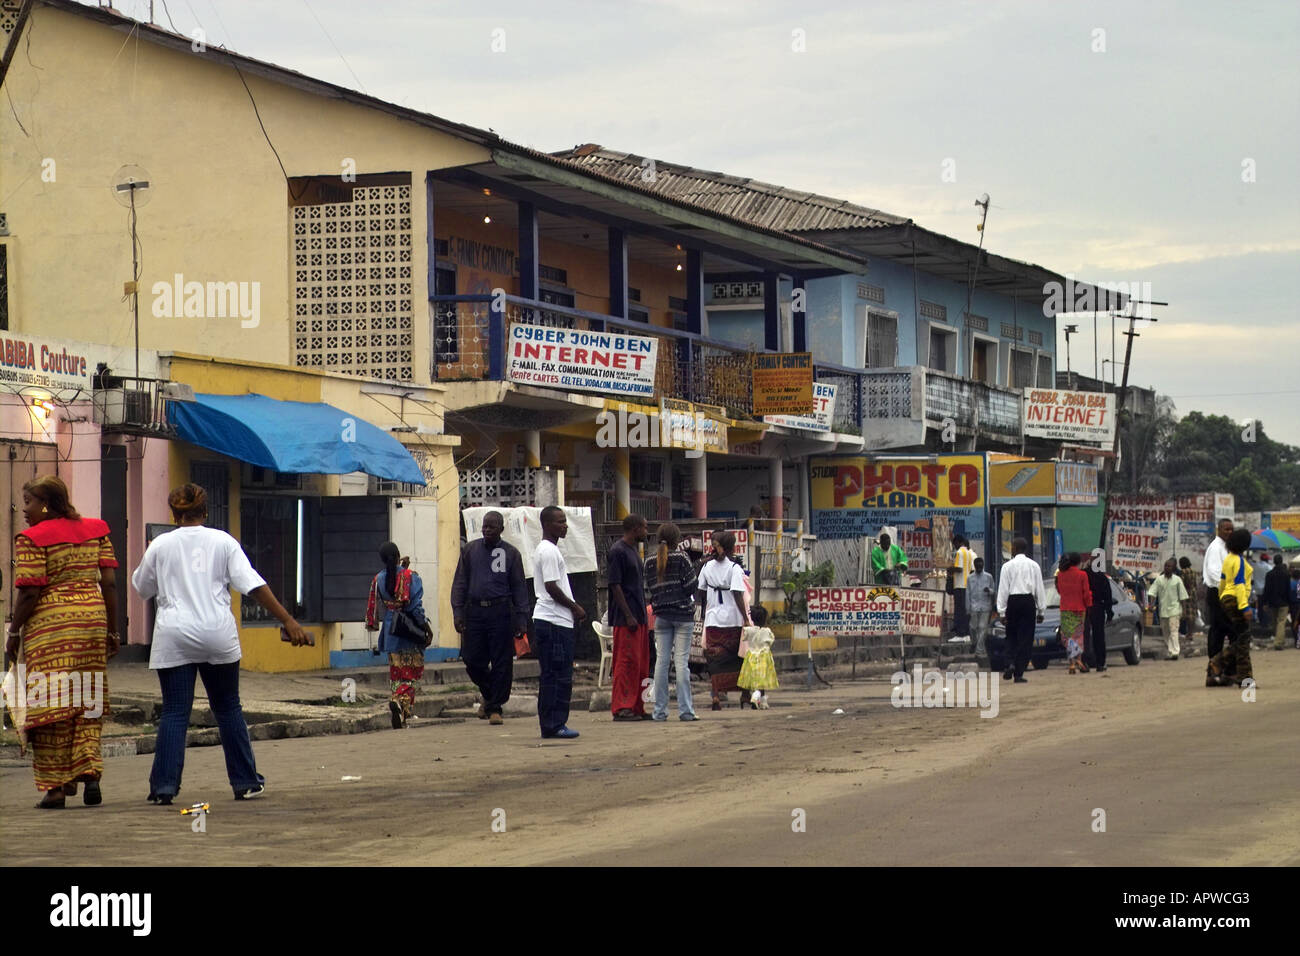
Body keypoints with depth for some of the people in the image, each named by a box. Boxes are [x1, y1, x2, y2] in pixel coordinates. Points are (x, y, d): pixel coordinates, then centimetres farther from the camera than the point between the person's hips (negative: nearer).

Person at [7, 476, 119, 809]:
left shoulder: (32, 539, -8)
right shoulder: (96, 530, 10)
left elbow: (29, 592, -12)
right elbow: (109, 583, 7)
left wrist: (13, 633, -1)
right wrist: (112, 631, 13)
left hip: (49, 627, -5)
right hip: (92, 620, 5)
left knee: (52, 706, -1)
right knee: (87, 705, 13)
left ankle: (56, 787, 0)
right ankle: (90, 774, 1)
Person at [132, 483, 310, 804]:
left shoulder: (160, 545, 4)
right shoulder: (223, 542, 5)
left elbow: (141, 588, 17)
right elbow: (253, 585, -3)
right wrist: (287, 620, -4)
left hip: (173, 638, -1)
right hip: (217, 634, 1)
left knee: (174, 712, 1)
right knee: (228, 709, 12)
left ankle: (164, 786, -6)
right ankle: (245, 782, 14)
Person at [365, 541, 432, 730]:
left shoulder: (378, 580, 2)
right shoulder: (410, 577, -9)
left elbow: (373, 608, 9)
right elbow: (416, 606, -12)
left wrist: (373, 625, 24)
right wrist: (424, 625, -3)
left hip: (390, 632, 4)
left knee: (396, 673, 13)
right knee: (412, 672, 1)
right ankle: (401, 701, -26)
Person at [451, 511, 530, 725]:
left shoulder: (511, 553, 6)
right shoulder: (470, 550, 11)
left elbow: (519, 587, 6)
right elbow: (460, 583, 11)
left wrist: (521, 619, 0)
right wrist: (457, 612, 1)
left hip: (501, 612, -2)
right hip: (475, 611, 2)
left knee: (501, 663, -3)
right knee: (473, 660, 1)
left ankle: (495, 707, 5)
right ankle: (489, 695, 27)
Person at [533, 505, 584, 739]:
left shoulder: (549, 549, 20)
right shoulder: (549, 551, -13)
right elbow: (552, 587, -18)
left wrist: (573, 608, 14)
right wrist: (575, 607, -8)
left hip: (549, 621, 11)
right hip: (554, 622, -11)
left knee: (552, 675, 10)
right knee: (559, 675, -9)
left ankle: (551, 725, 13)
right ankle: (554, 725, -8)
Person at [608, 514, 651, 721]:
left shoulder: (634, 550, 18)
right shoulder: (618, 552, -12)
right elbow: (615, 586, -16)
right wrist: (628, 616, -19)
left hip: (639, 617, 9)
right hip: (625, 618, -9)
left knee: (641, 665, 9)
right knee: (626, 662, -8)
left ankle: (636, 707, 13)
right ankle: (621, 708, -6)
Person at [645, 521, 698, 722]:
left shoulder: (650, 561, 6)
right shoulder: (681, 557, -6)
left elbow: (650, 588, 8)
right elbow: (691, 586, -8)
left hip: (661, 615, 4)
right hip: (682, 613, -4)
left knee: (661, 660, 5)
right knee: (682, 661, -4)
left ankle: (659, 710, 4)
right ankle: (685, 709, -5)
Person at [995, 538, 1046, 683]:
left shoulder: (1008, 566, -1)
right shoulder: (1034, 565, 5)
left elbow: (1003, 589, -2)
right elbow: (1039, 589, 7)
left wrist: (1002, 611, 1)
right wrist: (1041, 610, 12)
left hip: (1013, 602, -1)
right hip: (1028, 601, 1)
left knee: (1011, 637, 13)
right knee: (1025, 638, 3)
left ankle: (1010, 663, -11)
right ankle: (1019, 674, 0)